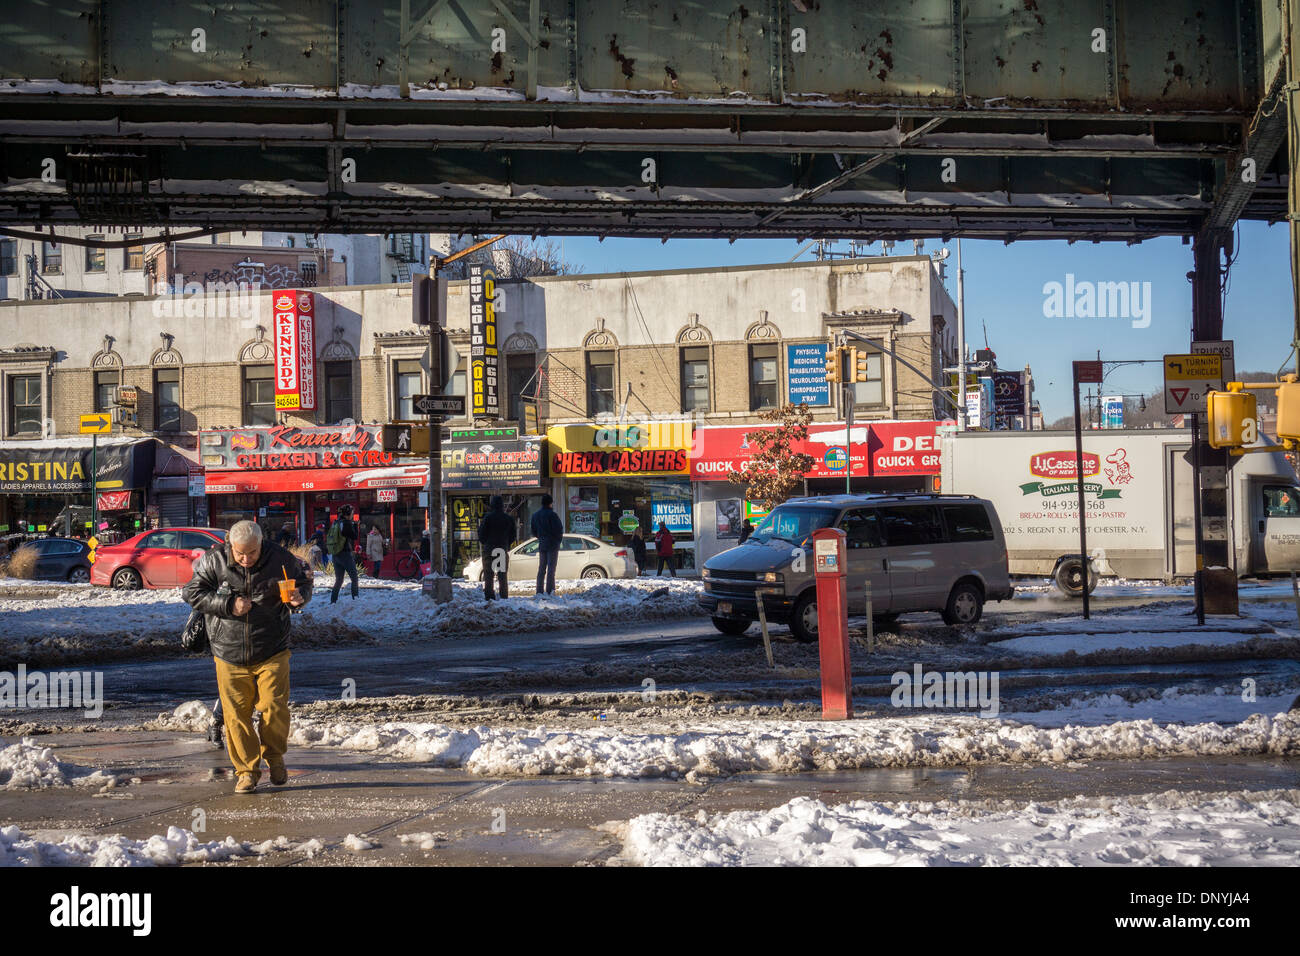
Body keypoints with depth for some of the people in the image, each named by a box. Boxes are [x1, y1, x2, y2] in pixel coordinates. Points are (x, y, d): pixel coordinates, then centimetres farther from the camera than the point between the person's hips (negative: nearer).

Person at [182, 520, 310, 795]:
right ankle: (247, 770, 15)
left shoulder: (279, 559, -7)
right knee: (236, 714, 1)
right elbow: (192, 592, -3)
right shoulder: (214, 561, -8)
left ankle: (274, 757, 22)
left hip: (272, 652, 0)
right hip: (229, 654, 0)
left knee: (275, 707, -5)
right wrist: (228, 605, -14)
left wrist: (299, 596, -16)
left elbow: (304, 581, 9)